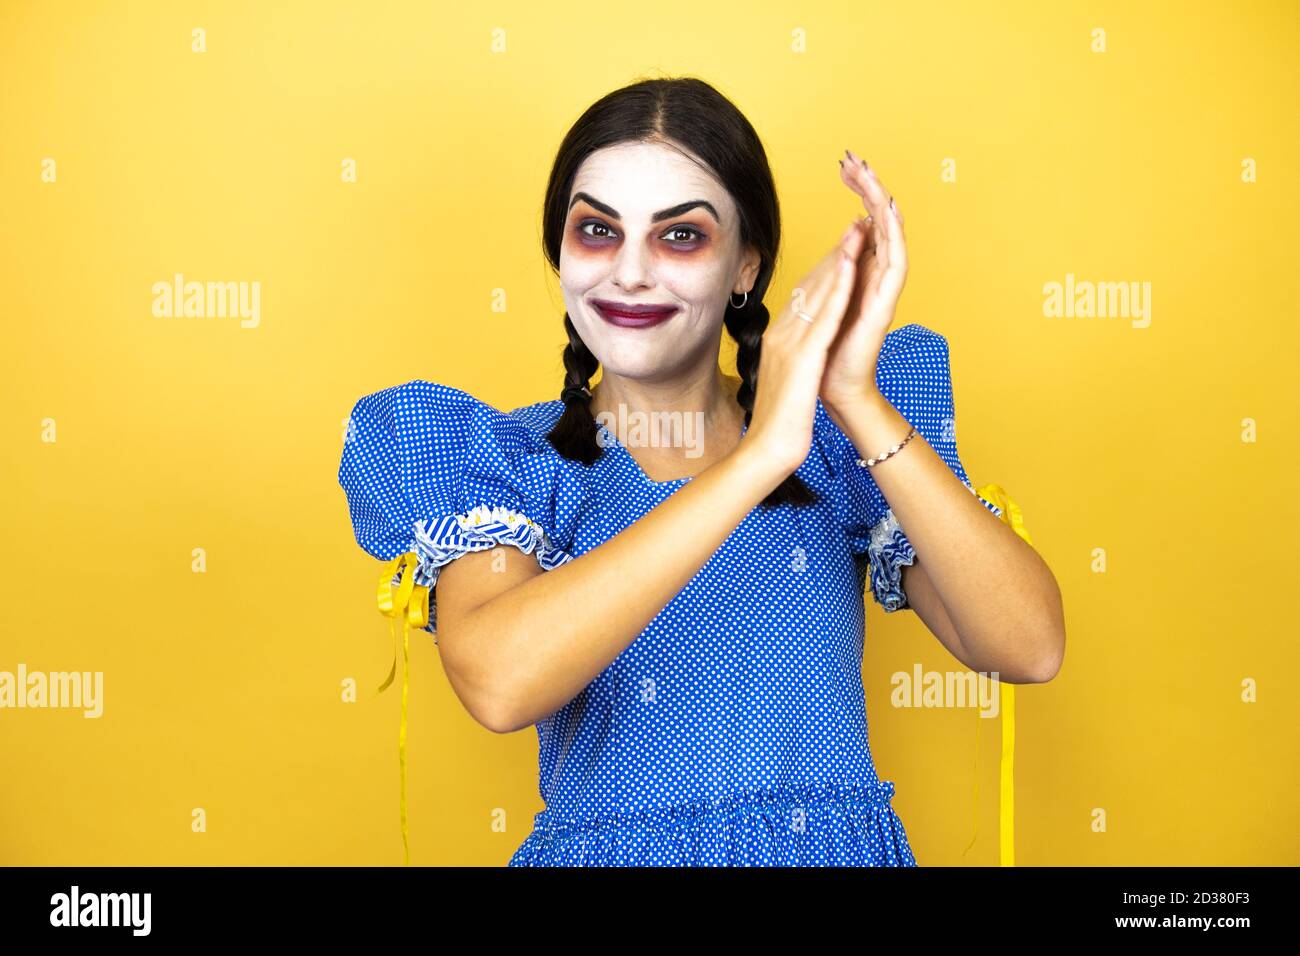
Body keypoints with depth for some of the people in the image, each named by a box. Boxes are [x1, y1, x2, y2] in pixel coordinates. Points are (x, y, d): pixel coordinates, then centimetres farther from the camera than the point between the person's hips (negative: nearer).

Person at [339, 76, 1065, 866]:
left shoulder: (833, 442, 4)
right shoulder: (497, 458, 0)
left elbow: (1030, 648, -8)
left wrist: (860, 404, -16)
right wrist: (762, 453, -21)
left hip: (840, 847, 1)